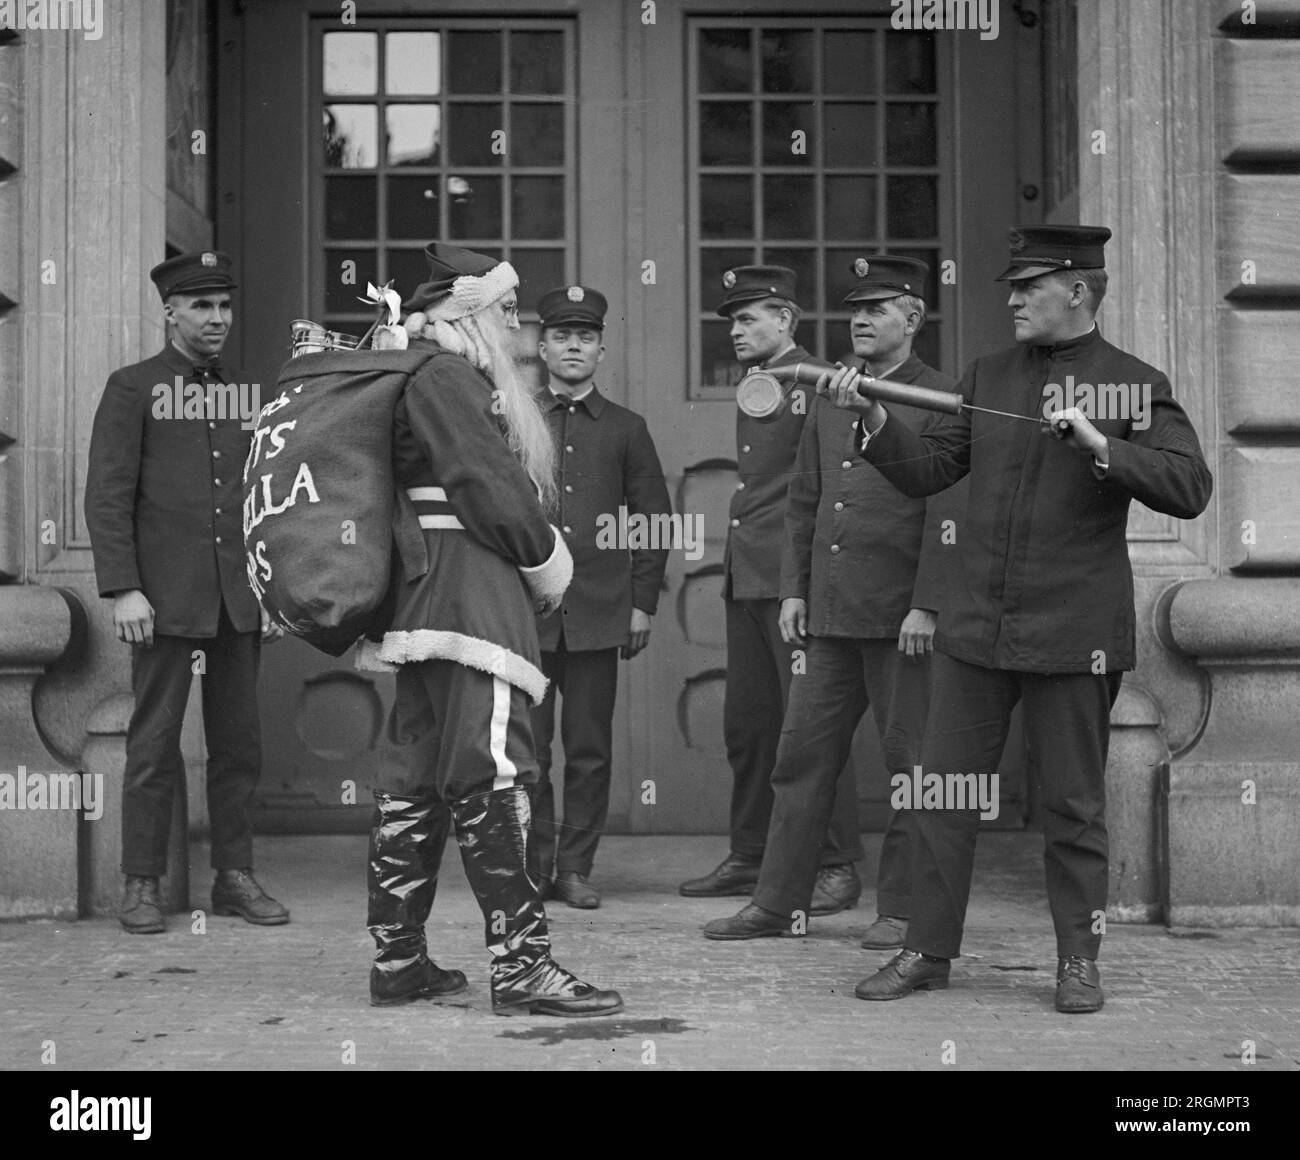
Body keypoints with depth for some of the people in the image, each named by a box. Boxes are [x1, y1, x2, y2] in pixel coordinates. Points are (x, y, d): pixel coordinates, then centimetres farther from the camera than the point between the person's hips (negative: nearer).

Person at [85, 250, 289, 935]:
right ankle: (142, 886, 6)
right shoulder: (132, 389, 1)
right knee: (155, 745, -1)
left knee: (239, 744, 7)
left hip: (238, 600, 5)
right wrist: (122, 589, -14)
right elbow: (106, 497, -6)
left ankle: (235, 877, 15)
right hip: (167, 597, -5)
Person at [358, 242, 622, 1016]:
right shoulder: (447, 380, -9)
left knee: (417, 775, 10)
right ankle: (521, 961, -10)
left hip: (426, 597, 11)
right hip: (471, 595, -11)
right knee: (492, 770, -11)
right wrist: (549, 564, -4)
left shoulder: (461, 381, 21)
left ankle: (398, 958, 15)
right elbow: (492, 490, -16)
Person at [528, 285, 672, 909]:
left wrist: (642, 604, 3)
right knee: (527, 748, 0)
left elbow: (654, 519, 10)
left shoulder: (626, 429, 11)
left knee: (589, 750, 3)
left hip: (599, 614, 1)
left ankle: (575, 868, 12)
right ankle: (532, 866, 10)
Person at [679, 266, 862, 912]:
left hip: (794, 581, -9)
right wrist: (736, 569, 17)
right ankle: (749, 858, 21)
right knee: (745, 724, 12)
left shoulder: (817, 385, -8)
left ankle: (838, 867, 4)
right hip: (746, 580, 9)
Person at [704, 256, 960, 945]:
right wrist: (794, 589, 11)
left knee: (910, 763, 4)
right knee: (802, 754, 7)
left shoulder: (939, 400, -4)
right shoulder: (828, 401, 15)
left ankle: (902, 907, 14)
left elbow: (946, 514, -10)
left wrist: (926, 605, -16)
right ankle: (779, 904, 14)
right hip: (829, 614, 6)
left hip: (900, 616, -6)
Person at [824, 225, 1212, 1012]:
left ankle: (1080, 961, 19)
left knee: (1074, 804, 5)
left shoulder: (1136, 384, -2)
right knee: (942, 793, 6)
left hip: (1073, 635, -4)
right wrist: (873, 417, -6)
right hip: (977, 626, 4)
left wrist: (1099, 445, -22)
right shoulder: (988, 377, 11)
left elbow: (1190, 489, -12)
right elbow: (926, 472, 9)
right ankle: (929, 950, 17)